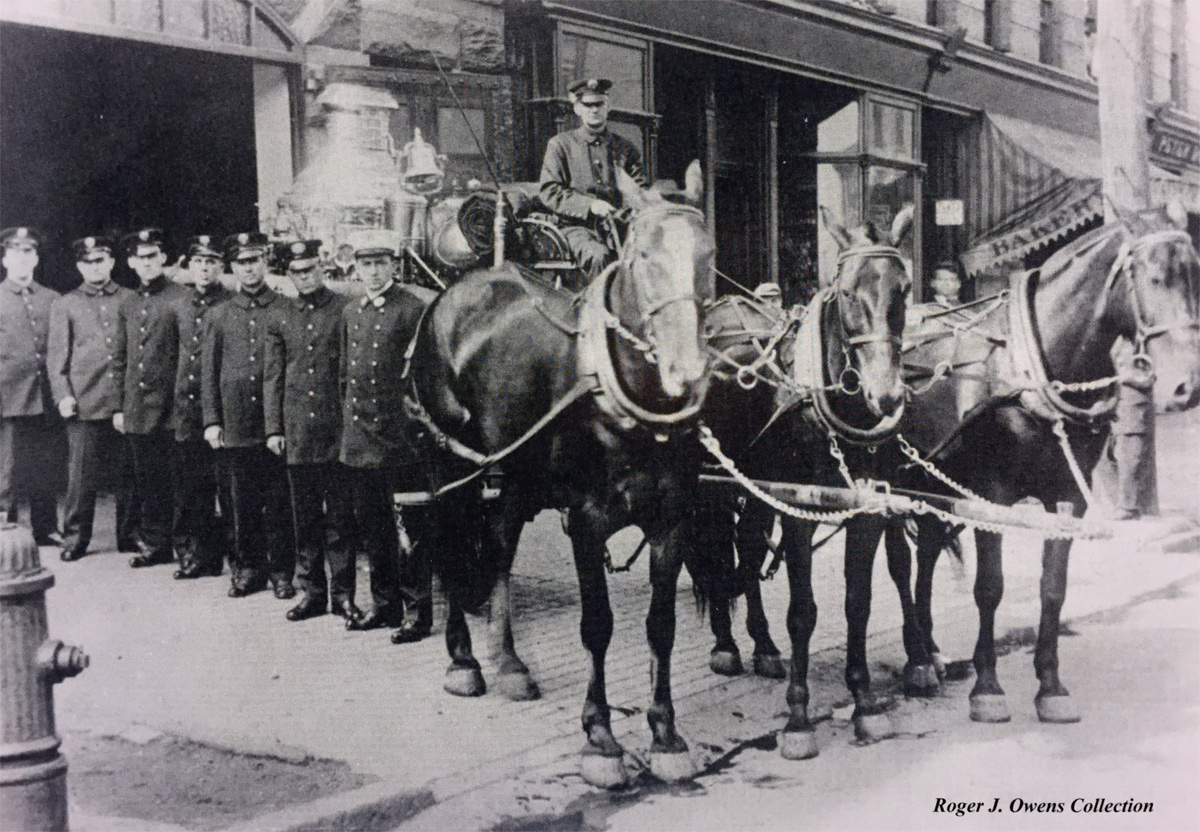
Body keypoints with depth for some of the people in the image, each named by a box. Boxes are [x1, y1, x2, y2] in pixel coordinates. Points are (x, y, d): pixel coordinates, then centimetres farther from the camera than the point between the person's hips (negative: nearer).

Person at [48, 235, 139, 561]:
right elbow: (56, 356, 7)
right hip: (85, 405, 0)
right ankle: (75, 539, 11)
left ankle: (130, 537, 15)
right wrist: (62, 395, -5)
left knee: (128, 476, 4)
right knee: (81, 476, 0)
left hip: (125, 402, 1)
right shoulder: (64, 305, 11)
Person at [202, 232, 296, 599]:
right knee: (243, 503, 9)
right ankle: (247, 569, 20)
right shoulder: (219, 316, 10)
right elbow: (208, 373, 11)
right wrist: (211, 421, 3)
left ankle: (281, 571, 12)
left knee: (279, 502, 2)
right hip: (236, 427, 2)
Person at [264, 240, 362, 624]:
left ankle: (343, 593, 8)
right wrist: (273, 429, 5)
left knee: (340, 516, 1)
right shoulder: (280, 320, 10)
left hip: (337, 431, -3)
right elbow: (272, 378, 11)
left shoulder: (344, 310, 2)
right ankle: (312, 592, 18)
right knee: (305, 517, 9)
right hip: (297, 434, 3)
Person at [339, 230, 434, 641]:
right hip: (361, 437, 7)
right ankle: (385, 603, 25)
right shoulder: (350, 313, 13)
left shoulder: (412, 309, -7)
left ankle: (421, 608, 7)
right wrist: (348, 419, 16)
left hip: (401, 436, -7)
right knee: (373, 525, 13)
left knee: (417, 523, 1)